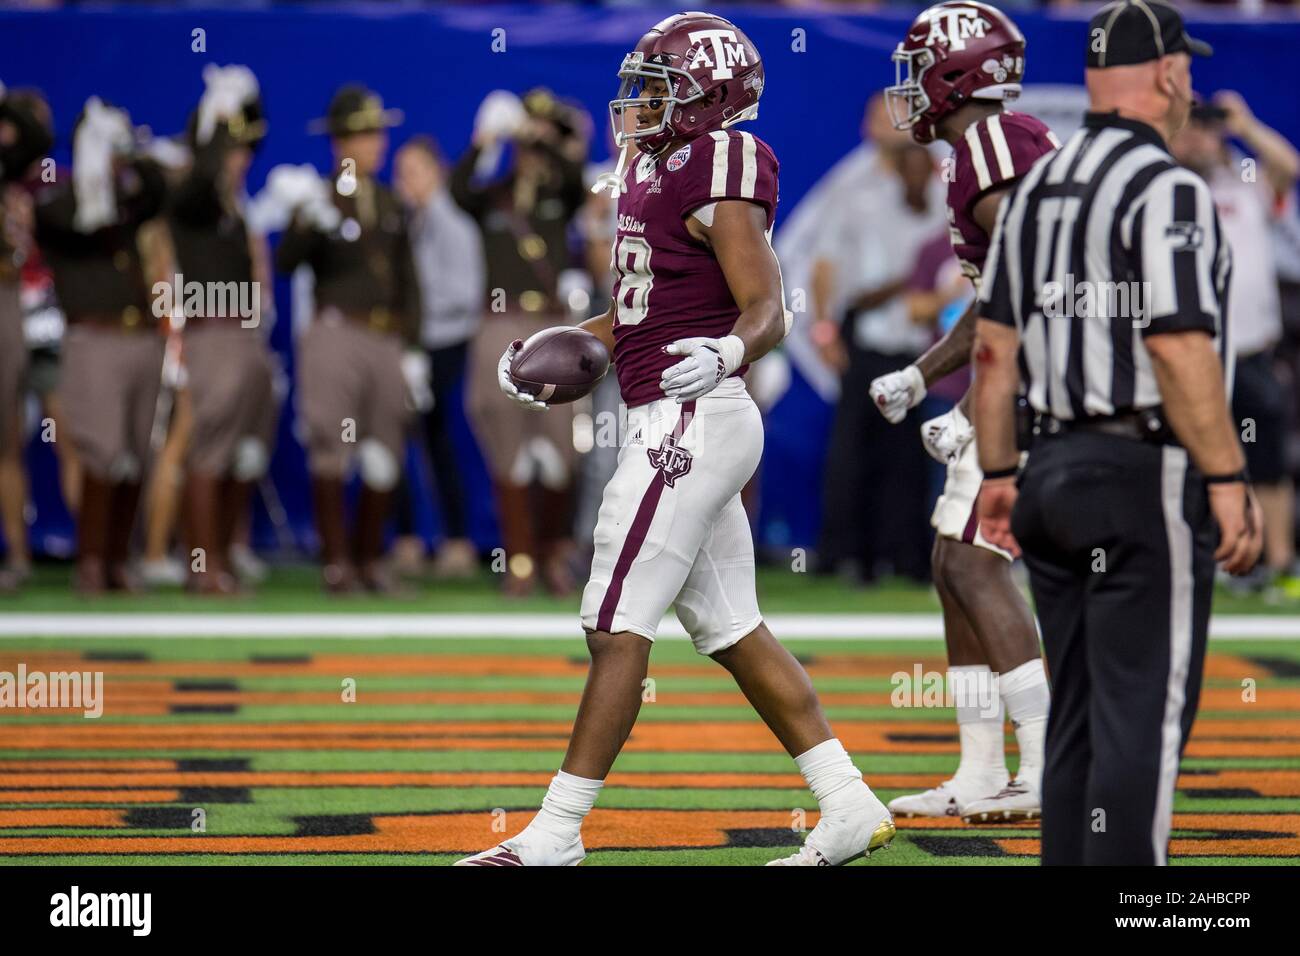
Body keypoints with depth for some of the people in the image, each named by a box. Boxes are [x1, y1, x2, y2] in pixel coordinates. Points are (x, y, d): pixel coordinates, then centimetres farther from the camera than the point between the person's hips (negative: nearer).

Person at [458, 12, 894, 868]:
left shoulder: (720, 179, -12)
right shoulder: (657, 172, 17)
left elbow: (768, 311, -18)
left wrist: (726, 354, -37)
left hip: (692, 418, -10)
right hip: (676, 427, 10)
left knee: (618, 627, -7)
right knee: (733, 631, 11)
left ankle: (557, 832, -3)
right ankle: (850, 808, 13)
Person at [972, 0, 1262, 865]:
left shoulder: (1036, 189, 12)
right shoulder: (1167, 191, -12)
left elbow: (994, 349, 13)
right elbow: (1178, 349, -19)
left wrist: (998, 475, 19)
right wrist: (1229, 481, -16)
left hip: (1055, 470, 8)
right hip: (1147, 477, -8)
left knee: (1077, 719, 13)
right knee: (1144, 717, -6)